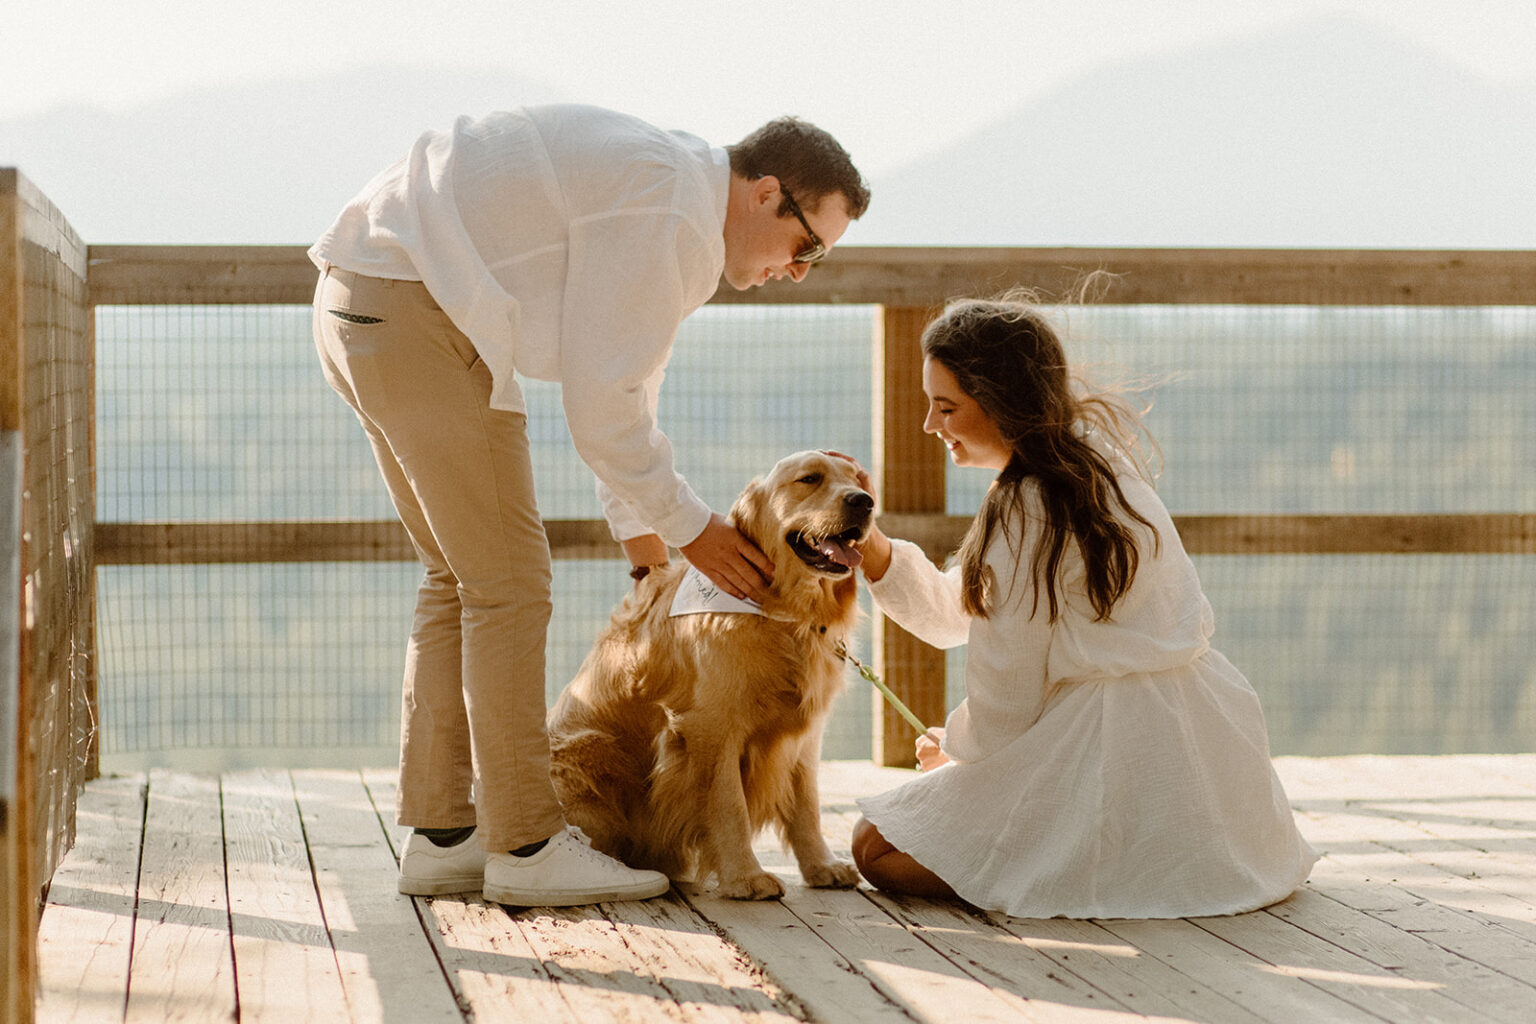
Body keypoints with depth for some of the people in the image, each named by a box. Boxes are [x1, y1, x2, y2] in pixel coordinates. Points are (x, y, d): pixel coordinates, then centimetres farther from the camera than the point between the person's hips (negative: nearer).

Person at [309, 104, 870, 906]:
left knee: (461, 578, 14)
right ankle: (525, 846, -1)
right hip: (416, 315, -11)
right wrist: (688, 526, -3)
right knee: (508, 582, -7)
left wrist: (644, 539, 29)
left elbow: (626, 386, 25)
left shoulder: (673, 196, 17)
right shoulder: (665, 216, -16)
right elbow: (599, 403, -15)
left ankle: (439, 836, 18)